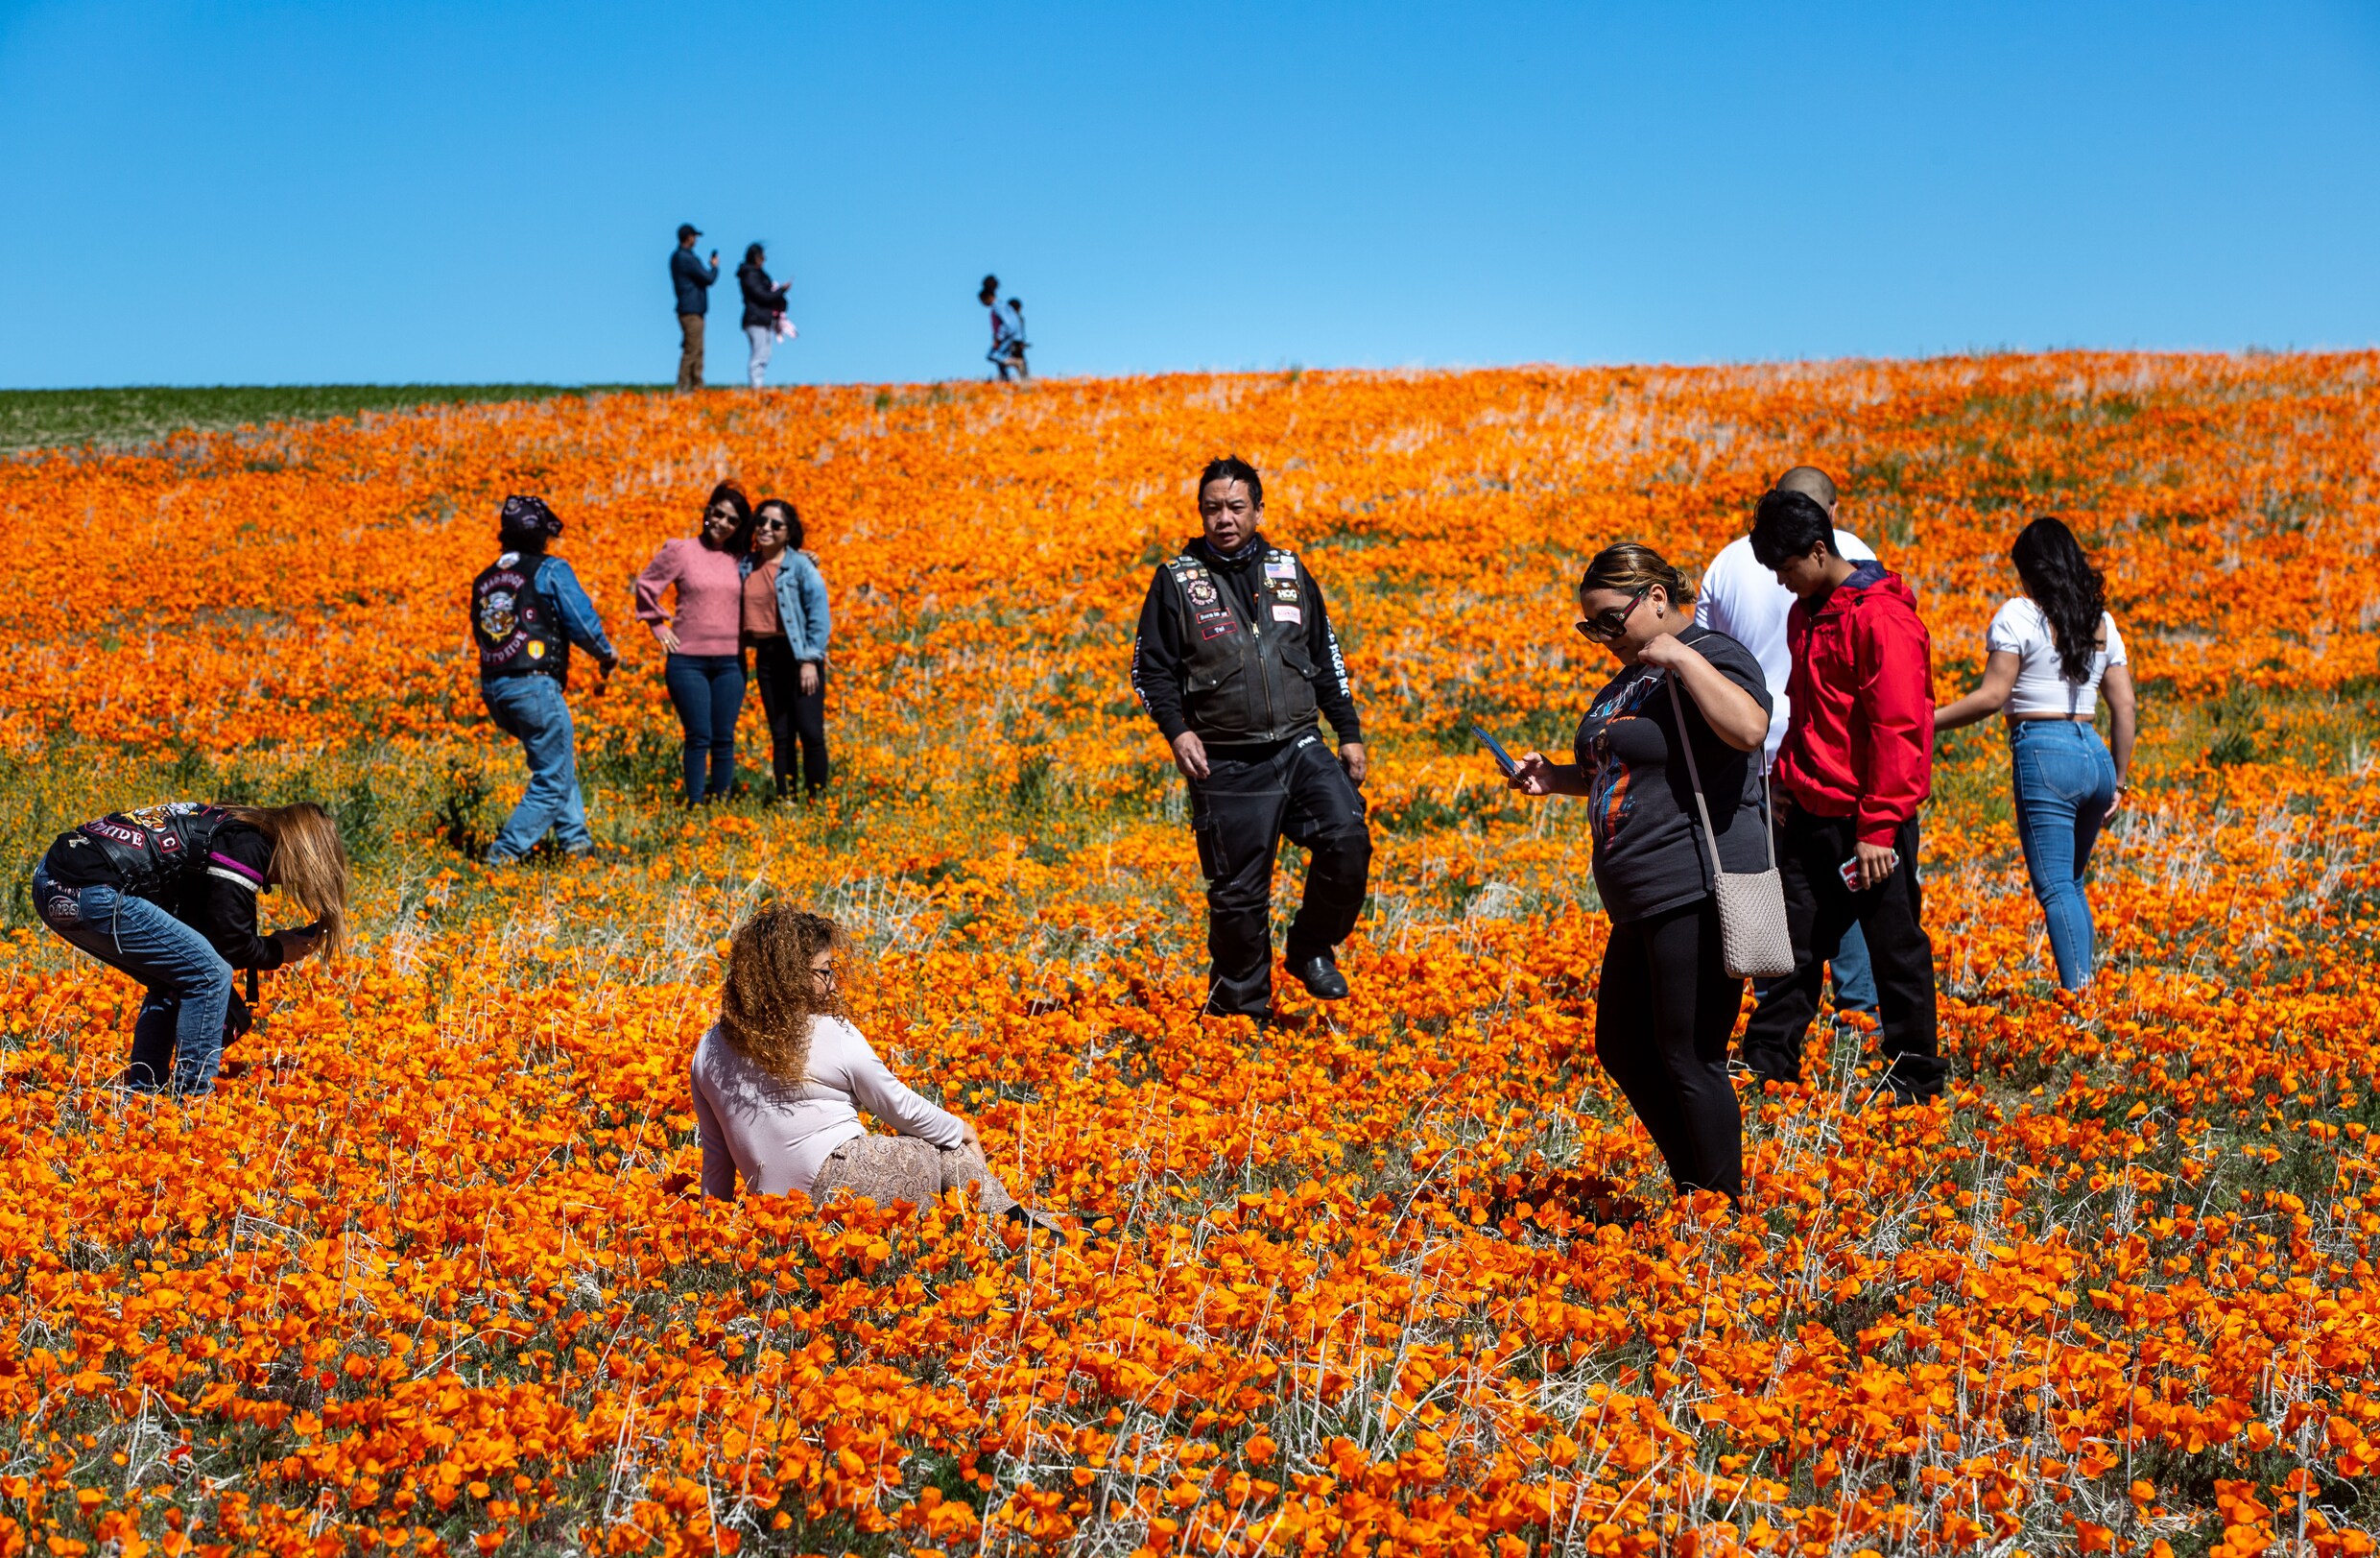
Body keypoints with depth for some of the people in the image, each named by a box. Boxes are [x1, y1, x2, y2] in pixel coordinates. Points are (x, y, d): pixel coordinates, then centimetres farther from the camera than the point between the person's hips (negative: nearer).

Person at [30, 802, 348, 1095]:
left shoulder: (223, 825, 24)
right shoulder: (247, 846, -4)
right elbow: (230, 943, -4)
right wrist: (277, 952, 14)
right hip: (91, 892, -10)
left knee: (172, 979, 23)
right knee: (209, 974, -3)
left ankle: (140, 1093, 24)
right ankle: (192, 1096, 1)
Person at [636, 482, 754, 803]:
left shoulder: (740, 559, 7)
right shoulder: (681, 550, 0)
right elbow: (646, 586, 7)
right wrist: (658, 626, 4)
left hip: (730, 662, 3)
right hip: (688, 661, -3)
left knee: (724, 739, 5)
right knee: (699, 738, -4)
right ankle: (695, 805, 2)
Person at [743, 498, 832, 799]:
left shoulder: (800, 565, -7)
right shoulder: (748, 563, 7)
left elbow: (819, 614, -9)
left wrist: (811, 660, -14)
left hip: (799, 655, -5)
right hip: (766, 657, 5)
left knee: (810, 733, -7)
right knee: (780, 735, 8)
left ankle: (816, 801, -2)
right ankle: (784, 801, 11)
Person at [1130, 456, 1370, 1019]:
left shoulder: (1289, 571, 10)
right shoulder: (1177, 580, 1)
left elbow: (1326, 658, 18)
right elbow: (1151, 670, 3)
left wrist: (1350, 733, 14)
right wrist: (1177, 730, -12)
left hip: (1299, 747, 2)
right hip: (1227, 765, -2)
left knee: (1348, 839, -19)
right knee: (1238, 893, 0)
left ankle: (1312, 950, 4)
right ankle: (1240, 1007, 17)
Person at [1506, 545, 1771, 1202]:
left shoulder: (1712, 657, -10)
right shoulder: (1633, 674, 19)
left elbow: (1749, 729, -31)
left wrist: (1682, 657, -25)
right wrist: (1555, 777, 17)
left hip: (1697, 894, -11)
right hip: (1645, 902, 11)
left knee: (1689, 1060, -5)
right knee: (1622, 1048, 16)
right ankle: (1693, 1189, 27)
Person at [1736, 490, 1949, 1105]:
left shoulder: (1881, 618, -17)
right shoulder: (1806, 612, 12)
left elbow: (1899, 729, -20)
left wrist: (1879, 829, -22)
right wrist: (1787, 775, 12)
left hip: (1866, 819, -8)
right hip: (1811, 812, 8)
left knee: (1894, 942, 3)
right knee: (1797, 939, 11)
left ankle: (1916, 1074, 14)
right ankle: (1766, 1063, 17)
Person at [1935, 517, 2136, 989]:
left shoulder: (2019, 615, -3)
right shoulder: (2102, 622, 15)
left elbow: (1991, 697, -10)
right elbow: (2126, 709, 13)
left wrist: (1928, 720, -2)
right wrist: (2119, 781, 20)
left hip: (2043, 752, -7)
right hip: (2094, 754, 7)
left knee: (2056, 886, -9)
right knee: (2070, 883, 18)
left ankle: (2078, 991, -19)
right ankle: (2085, 988, 16)